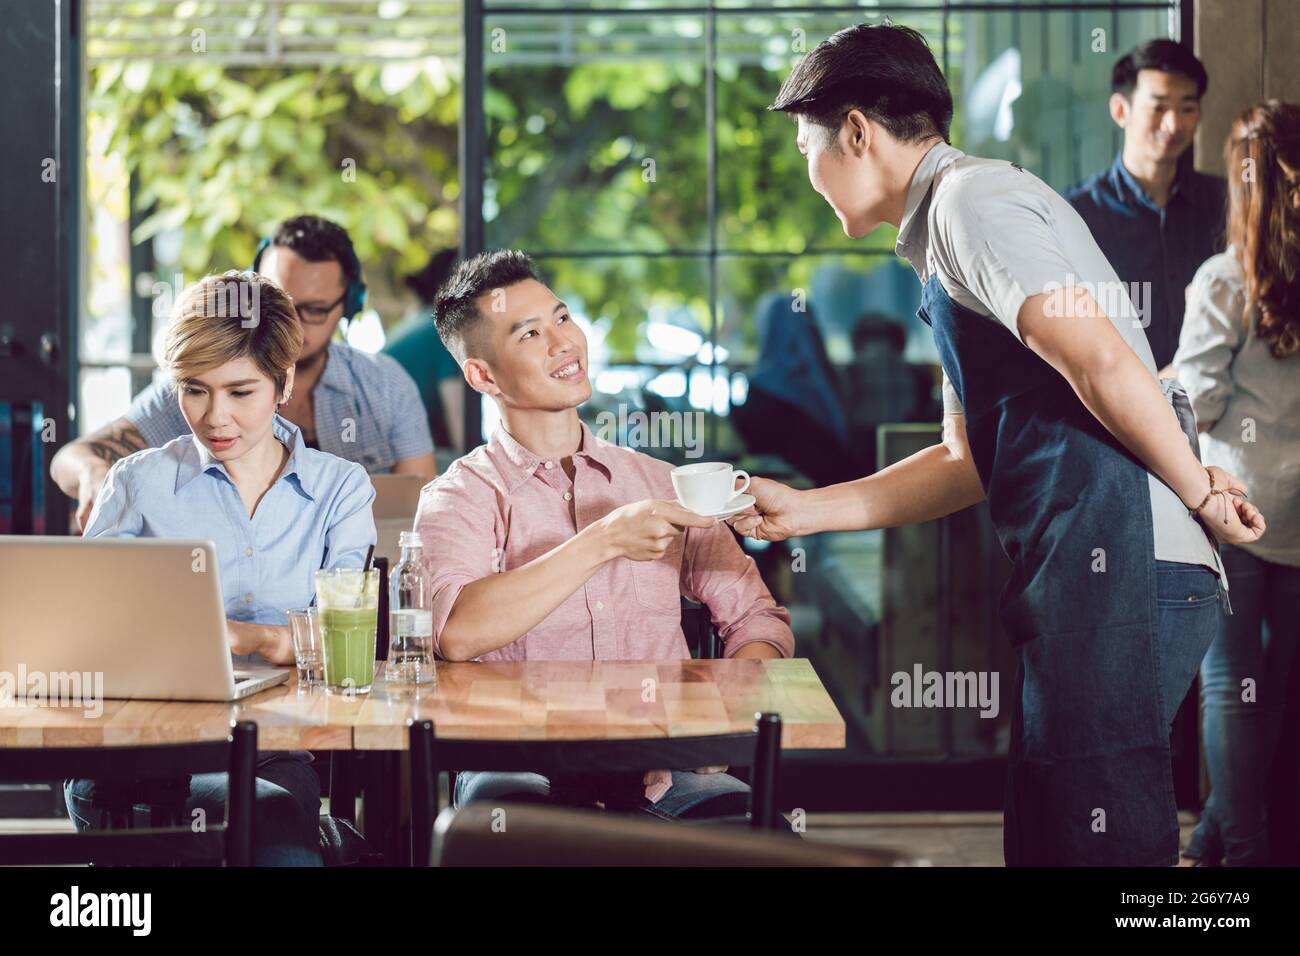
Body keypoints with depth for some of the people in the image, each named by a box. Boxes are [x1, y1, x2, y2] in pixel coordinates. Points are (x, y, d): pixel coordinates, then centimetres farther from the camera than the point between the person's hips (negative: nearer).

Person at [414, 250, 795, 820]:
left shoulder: (661, 485, 17)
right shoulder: (461, 497, 4)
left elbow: (758, 620, 17)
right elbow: (456, 632, -16)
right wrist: (605, 540, -16)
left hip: (659, 767, 4)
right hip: (522, 770, -3)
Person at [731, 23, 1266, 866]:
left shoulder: (971, 196, -5)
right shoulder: (947, 238, 26)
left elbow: (1100, 361, -17)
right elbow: (968, 463, 27)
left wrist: (1200, 492, -6)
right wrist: (805, 510, 22)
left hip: (1118, 566, -10)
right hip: (1095, 573, 10)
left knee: (1096, 838, -10)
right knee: (1045, 835, 13)